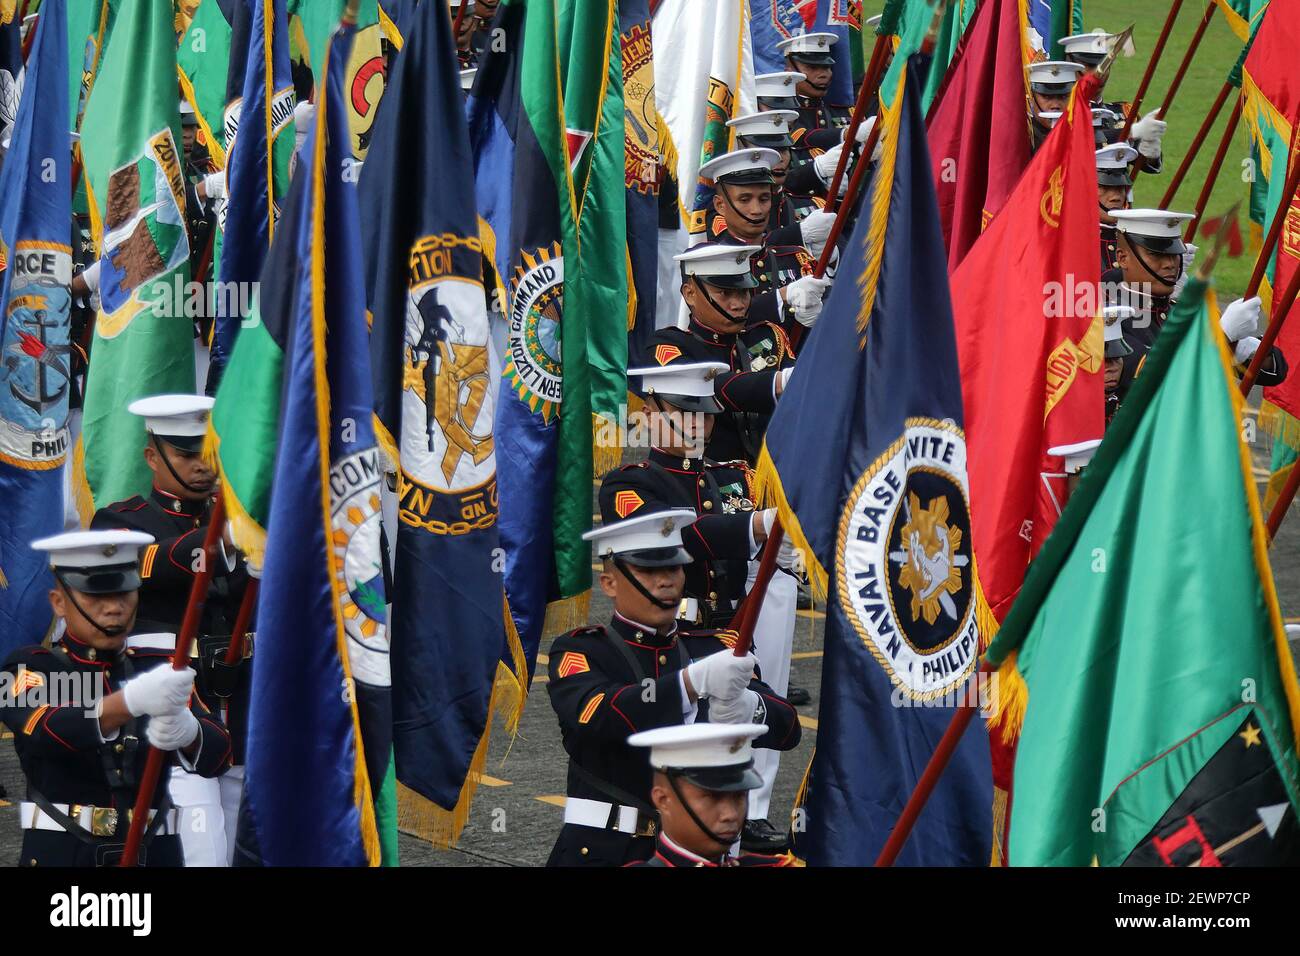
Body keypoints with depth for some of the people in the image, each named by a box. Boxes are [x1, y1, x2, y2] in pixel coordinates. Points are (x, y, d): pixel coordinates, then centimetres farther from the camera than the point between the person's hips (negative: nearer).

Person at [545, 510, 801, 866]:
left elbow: (787, 729, 1)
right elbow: (596, 715, -18)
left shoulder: (718, 650, 13)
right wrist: (695, 681, -32)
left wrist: (746, 708, -23)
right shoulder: (578, 652, 4)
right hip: (602, 853, -3)